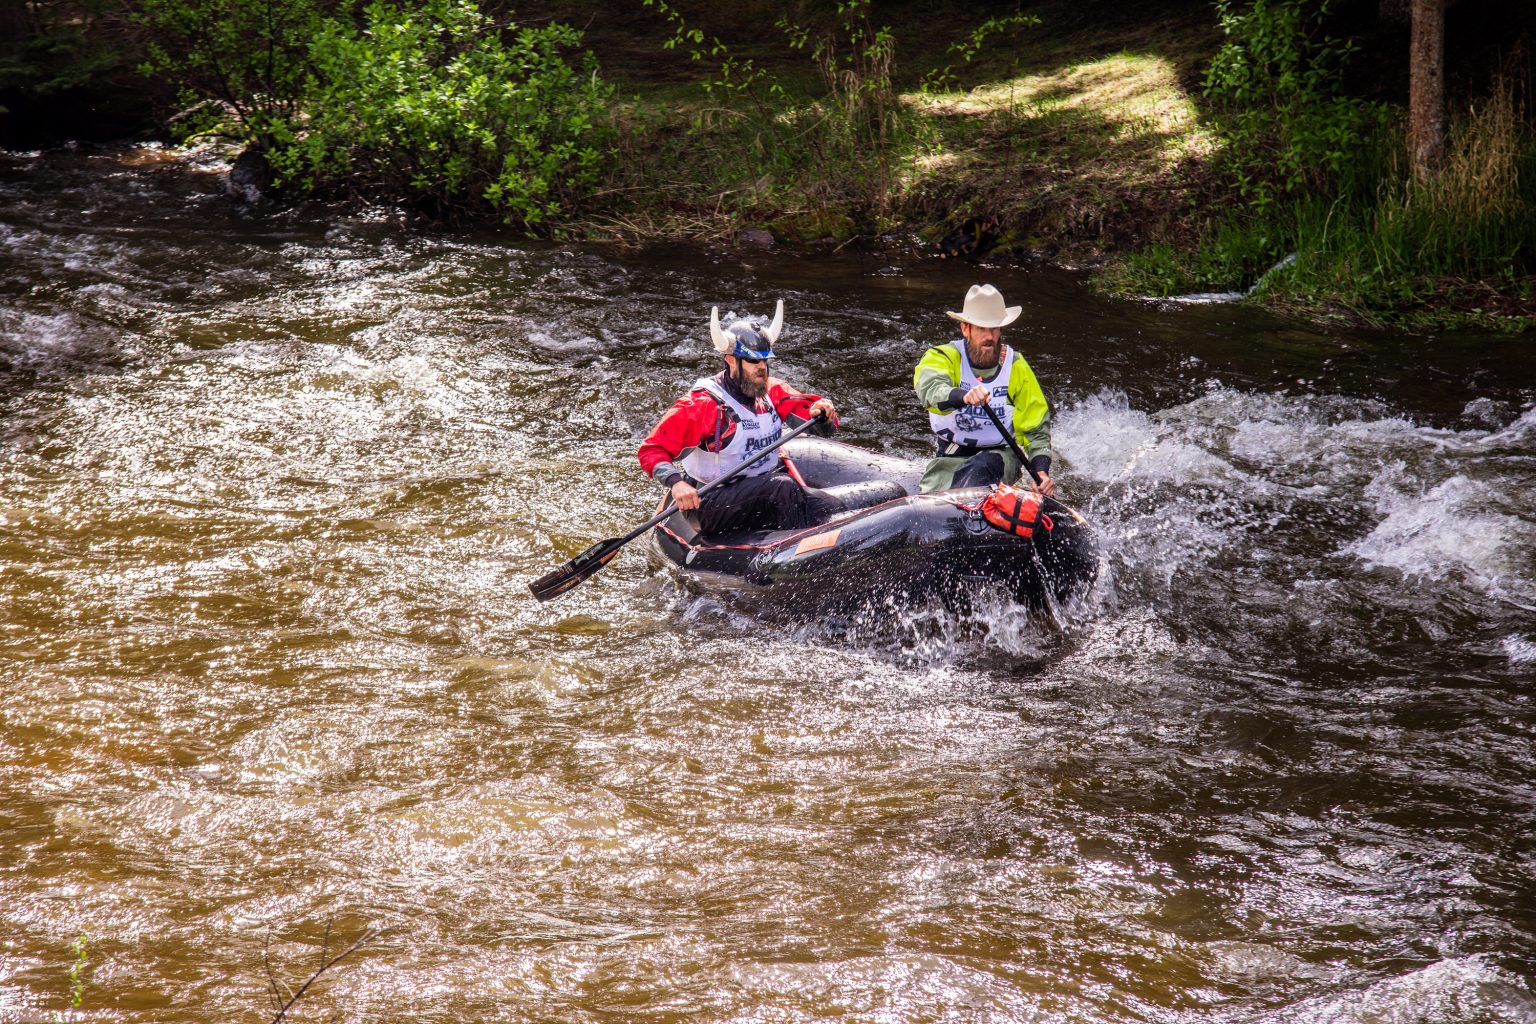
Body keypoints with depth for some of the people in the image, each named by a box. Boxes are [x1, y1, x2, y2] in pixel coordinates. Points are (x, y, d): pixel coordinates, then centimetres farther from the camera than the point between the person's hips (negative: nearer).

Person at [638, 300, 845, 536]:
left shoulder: (772, 392, 8)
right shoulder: (703, 404, -10)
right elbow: (651, 450, -12)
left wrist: (823, 413, -16)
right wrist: (675, 482, -31)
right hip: (712, 507, -6)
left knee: (833, 509, -20)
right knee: (783, 486, -33)